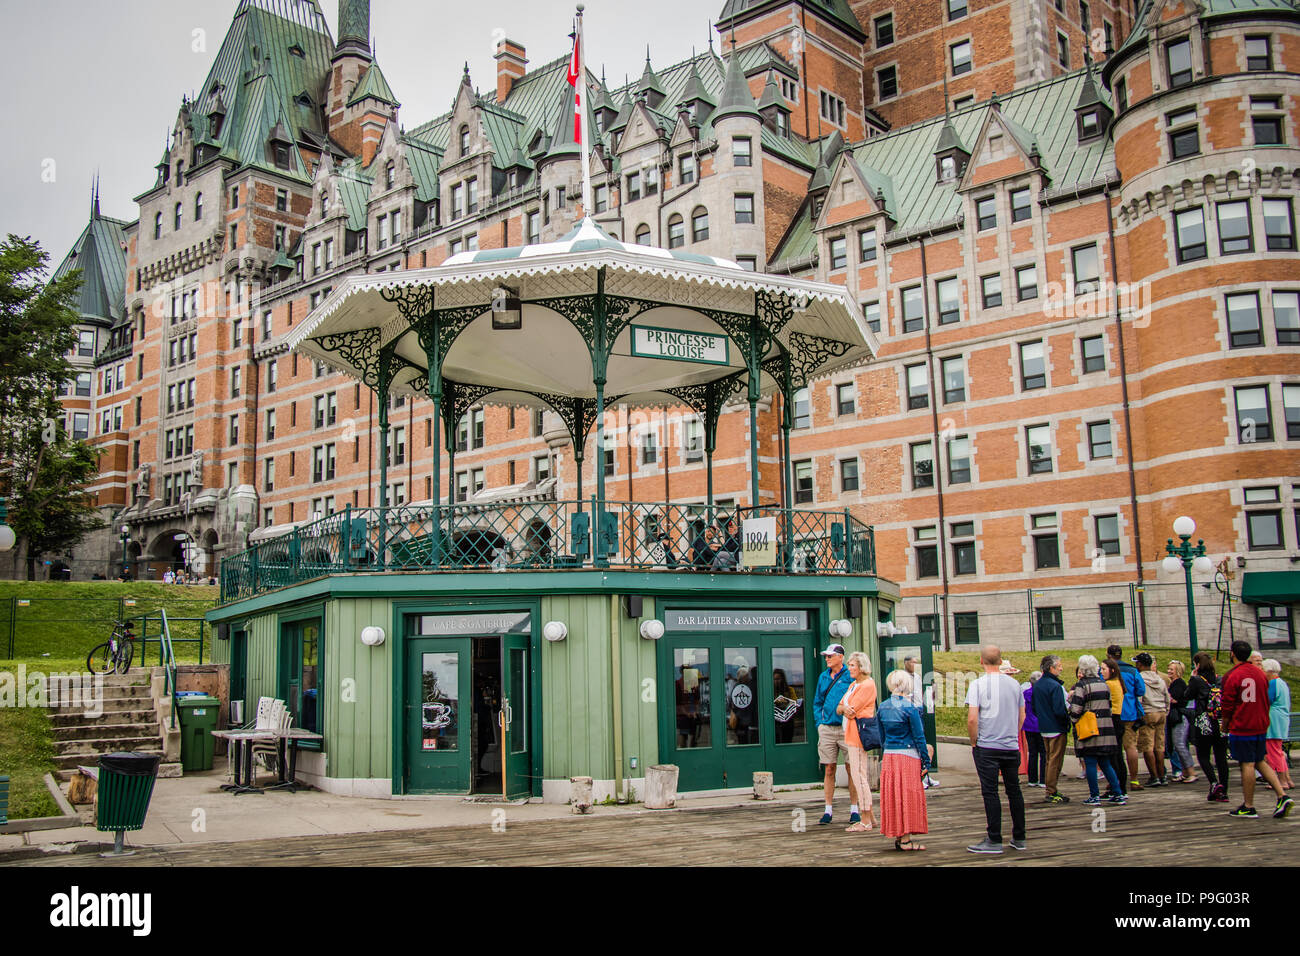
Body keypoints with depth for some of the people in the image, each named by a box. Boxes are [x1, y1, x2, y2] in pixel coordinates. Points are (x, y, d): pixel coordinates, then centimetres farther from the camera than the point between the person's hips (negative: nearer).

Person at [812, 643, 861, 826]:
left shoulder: (850, 676, -3)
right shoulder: (823, 677, 12)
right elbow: (817, 703, 19)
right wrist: (819, 722, 8)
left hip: (846, 728, -4)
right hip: (827, 729, 4)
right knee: (829, 769, 6)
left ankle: (854, 809, 11)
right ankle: (828, 810, 11)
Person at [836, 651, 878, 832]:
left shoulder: (867, 685, -11)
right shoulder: (853, 685, 19)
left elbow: (853, 710, -16)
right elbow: (839, 708, 14)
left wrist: (847, 709, 5)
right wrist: (845, 708, -8)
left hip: (858, 733, -10)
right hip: (851, 733, 10)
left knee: (858, 775, -9)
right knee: (859, 776, 12)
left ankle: (866, 822, -5)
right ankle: (870, 818, 17)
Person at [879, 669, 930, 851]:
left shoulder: (882, 707, 5)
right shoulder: (909, 708, -12)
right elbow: (919, 737, -9)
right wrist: (926, 761, -3)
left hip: (888, 757, 6)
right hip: (908, 756, -6)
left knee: (893, 795, 10)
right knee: (907, 796, 1)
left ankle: (898, 836, 17)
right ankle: (906, 839, 4)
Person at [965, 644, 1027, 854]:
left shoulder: (978, 684, -10)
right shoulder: (1014, 683, 5)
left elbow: (972, 719, -15)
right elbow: (1022, 716, 12)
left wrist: (974, 742, -3)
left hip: (987, 747, -4)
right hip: (1011, 746, 4)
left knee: (990, 792, 0)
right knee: (1014, 791, 12)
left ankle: (994, 840, 2)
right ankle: (1019, 838, 19)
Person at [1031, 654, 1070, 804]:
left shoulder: (1037, 685, 8)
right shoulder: (1055, 686, -19)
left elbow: (1033, 708, 14)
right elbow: (1059, 710, -23)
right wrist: (1068, 718, -7)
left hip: (1044, 729, 8)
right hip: (1057, 729, -8)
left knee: (1050, 760, 17)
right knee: (1055, 761, -2)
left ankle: (1050, 790, 23)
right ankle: (1052, 793, 1)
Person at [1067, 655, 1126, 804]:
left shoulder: (1081, 685, -9)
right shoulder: (1104, 684, 11)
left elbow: (1076, 709, -14)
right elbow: (1108, 705, 15)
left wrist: (1073, 721, 3)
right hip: (1106, 729, 6)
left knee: (1090, 763, -1)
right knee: (1105, 763, 13)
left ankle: (1094, 796, 0)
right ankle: (1117, 794, 12)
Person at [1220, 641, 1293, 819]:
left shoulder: (1231, 676, -13)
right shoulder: (1260, 673, 7)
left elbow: (1227, 705, -10)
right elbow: (1266, 701, 14)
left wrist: (1225, 723, 6)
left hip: (1241, 727, -6)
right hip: (1261, 726, 7)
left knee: (1247, 765, -3)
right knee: (1260, 762, 15)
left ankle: (1248, 807, 1)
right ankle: (1282, 796, 3)